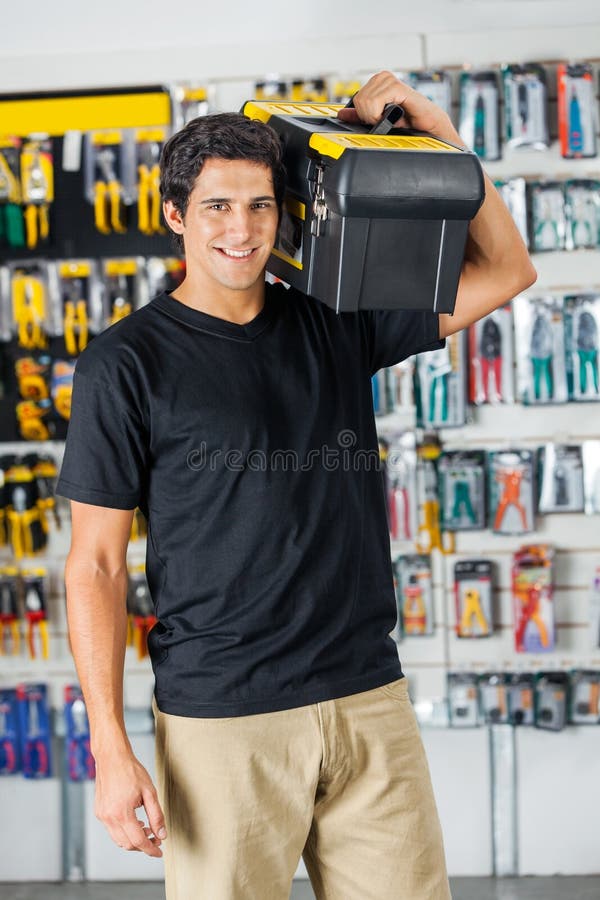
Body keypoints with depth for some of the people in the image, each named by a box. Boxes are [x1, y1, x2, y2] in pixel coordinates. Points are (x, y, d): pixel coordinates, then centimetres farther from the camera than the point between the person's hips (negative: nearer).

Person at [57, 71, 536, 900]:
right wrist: (111, 750, -9)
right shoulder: (128, 363, -2)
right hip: (220, 724, -3)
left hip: (370, 702, 4)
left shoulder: (335, 327, 9)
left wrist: (438, 132, 7)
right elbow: (97, 564, -3)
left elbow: (504, 271, 17)